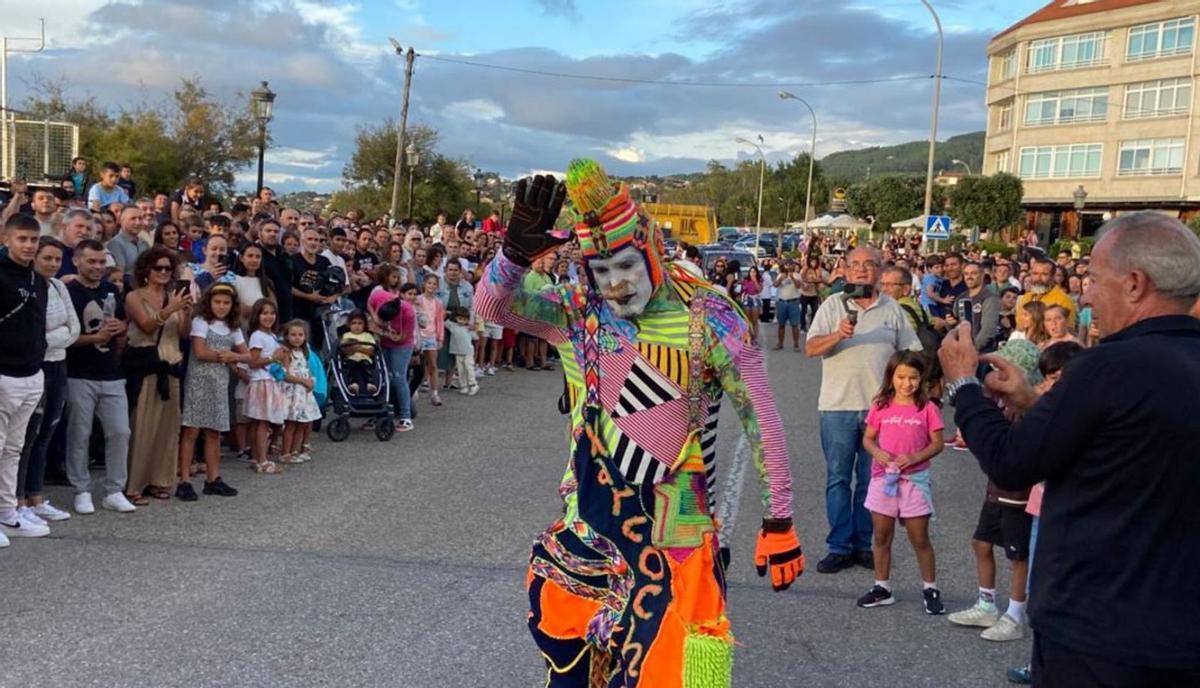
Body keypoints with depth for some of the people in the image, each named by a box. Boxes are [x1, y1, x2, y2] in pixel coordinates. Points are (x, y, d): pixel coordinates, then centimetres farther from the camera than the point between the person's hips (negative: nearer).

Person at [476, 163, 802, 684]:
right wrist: (517, 249, -31)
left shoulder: (708, 320, -11)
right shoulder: (577, 314, -2)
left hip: (673, 529, -4)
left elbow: (761, 420, -7)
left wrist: (779, 522, -7)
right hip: (589, 523, 4)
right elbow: (491, 307, -12)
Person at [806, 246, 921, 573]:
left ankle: (864, 544, 18)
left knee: (871, 480, 8)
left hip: (881, 407, 2)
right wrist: (838, 335, -23)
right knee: (838, 479, 3)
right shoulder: (832, 306, 3)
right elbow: (810, 349, -7)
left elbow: (912, 353, 11)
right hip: (838, 405, -1)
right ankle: (840, 547, 11)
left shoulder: (892, 308, 9)